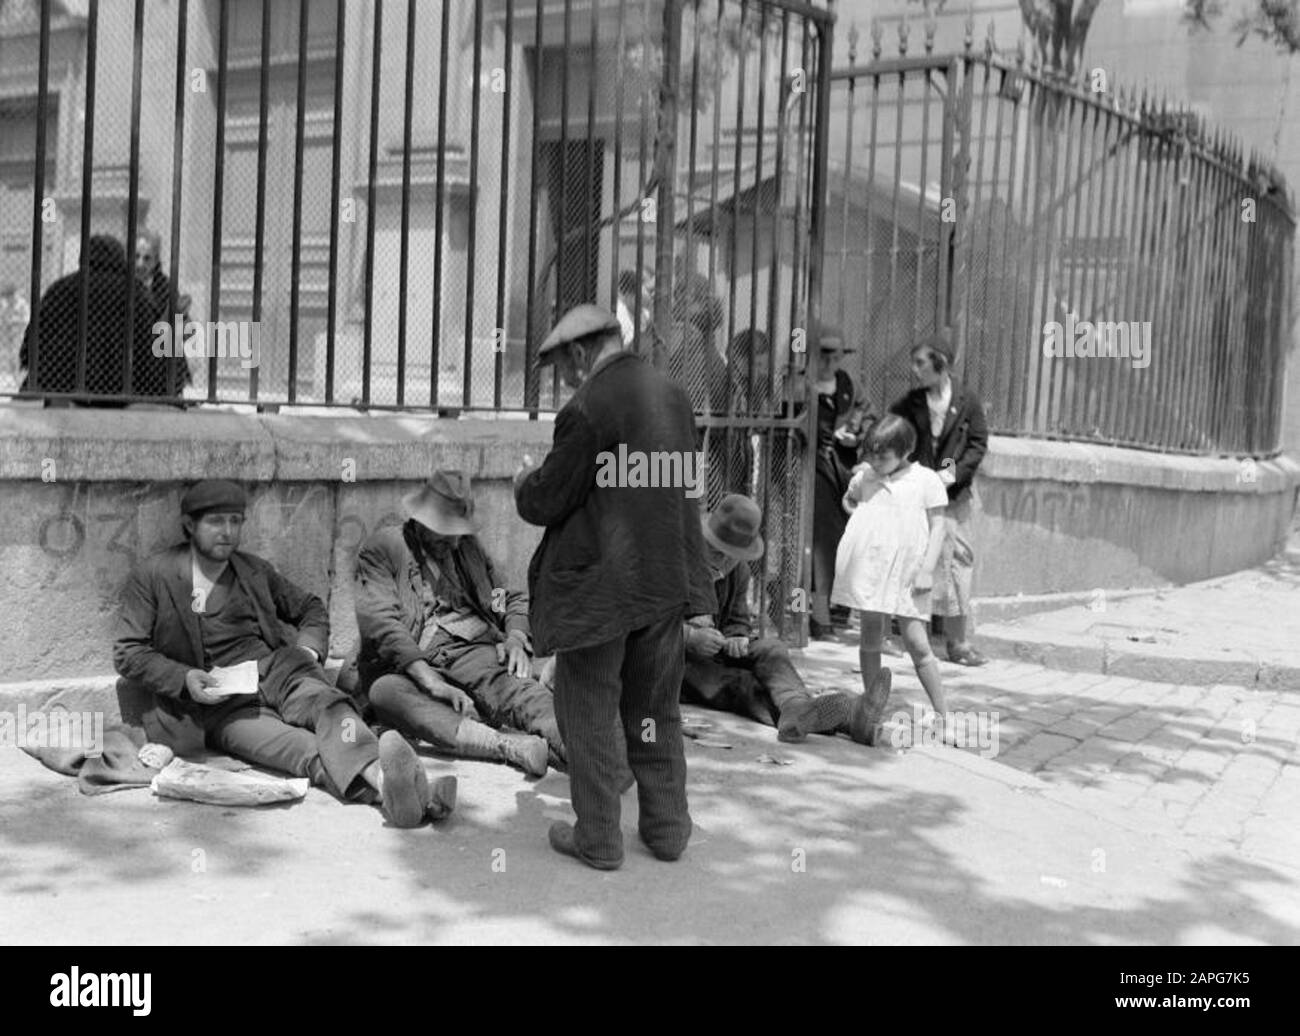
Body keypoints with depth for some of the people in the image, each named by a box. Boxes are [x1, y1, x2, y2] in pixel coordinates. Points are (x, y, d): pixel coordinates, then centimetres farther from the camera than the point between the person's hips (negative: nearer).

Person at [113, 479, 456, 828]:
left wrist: (309, 649, 9)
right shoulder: (152, 577, 7)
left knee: (329, 707, -32)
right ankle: (384, 785, -61)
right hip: (219, 702, -4)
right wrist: (184, 679, -12)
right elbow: (128, 654, 5)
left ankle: (381, 776, -62)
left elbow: (310, 608, 31)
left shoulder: (255, 570, 20)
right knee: (294, 747, -34)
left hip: (279, 672, 4)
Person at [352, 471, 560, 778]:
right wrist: (428, 679, -22)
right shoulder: (383, 547, 6)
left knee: (510, 684, -31)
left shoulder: (469, 547, 24)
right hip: (403, 666, -3)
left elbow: (513, 600, 25)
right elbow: (378, 621, -8)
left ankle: (566, 743, -59)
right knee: (390, 694, -38)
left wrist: (516, 636, -1)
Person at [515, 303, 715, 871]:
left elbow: (547, 502, -13)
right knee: (655, 706, 18)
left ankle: (598, 838, 15)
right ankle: (666, 825, 27)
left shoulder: (587, 409, -18)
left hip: (598, 584, -7)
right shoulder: (673, 395, 5)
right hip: (668, 577, 7)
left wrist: (525, 482, 10)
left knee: (587, 708, 8)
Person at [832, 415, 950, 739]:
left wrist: (927, 570, -10)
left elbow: (937, 527, -3)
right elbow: (849, 503, 28)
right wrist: (852, 495, 6)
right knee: (870, 638, 9)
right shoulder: (865, 476, 10)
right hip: (867, 569, 4)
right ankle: (872, 704, 22)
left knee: (918, 644, -5)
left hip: (907, 575, -4)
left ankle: (944, 716, 3)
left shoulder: (926, 481, -2)